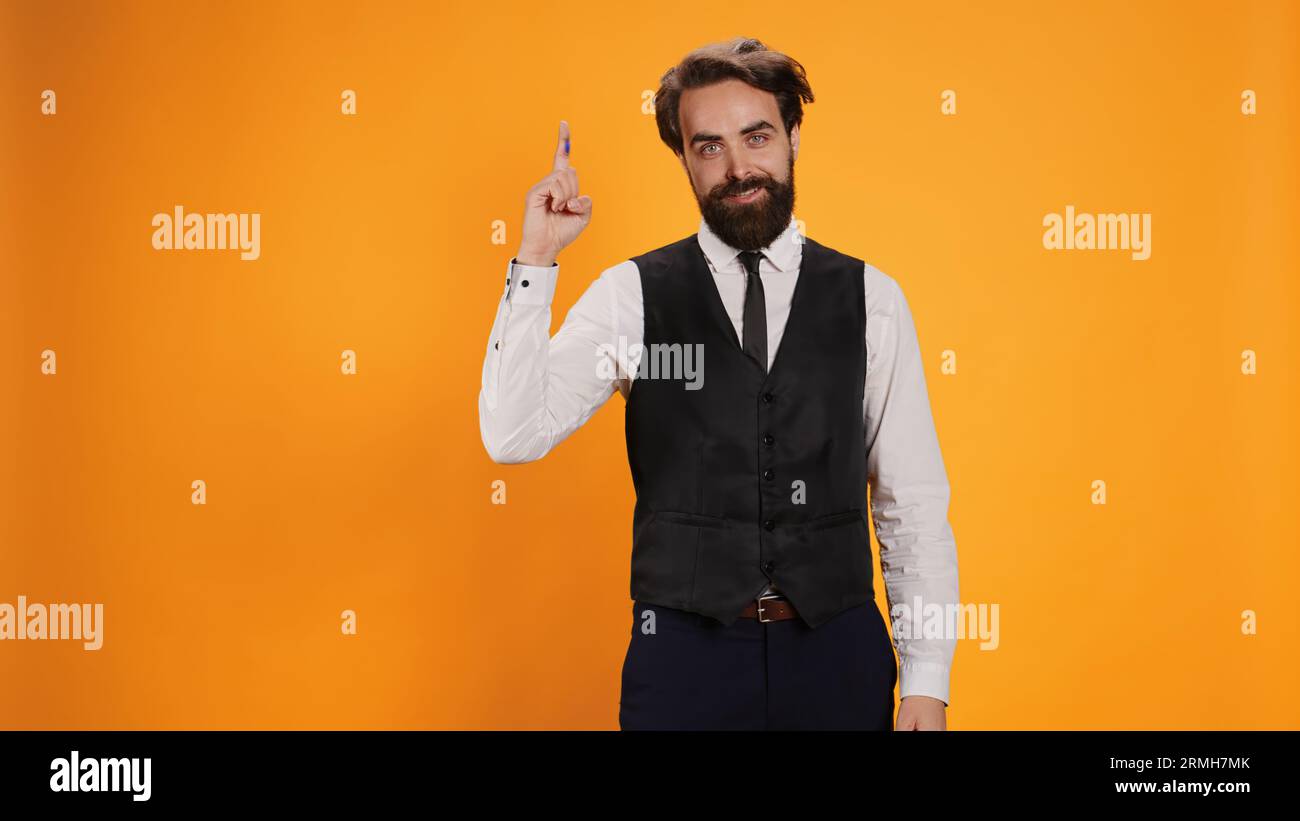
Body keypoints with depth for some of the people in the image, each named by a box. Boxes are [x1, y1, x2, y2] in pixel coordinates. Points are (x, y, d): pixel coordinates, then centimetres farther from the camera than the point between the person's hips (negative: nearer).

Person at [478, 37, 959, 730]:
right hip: (683, 650, -1)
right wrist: (535, 259, -17)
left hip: (837, 653, 1)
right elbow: (512, 436, -11)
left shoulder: (871, 301, 1)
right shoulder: (631, 296, -2)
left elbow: (914, 502, 2)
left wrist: (926, 683, -2)